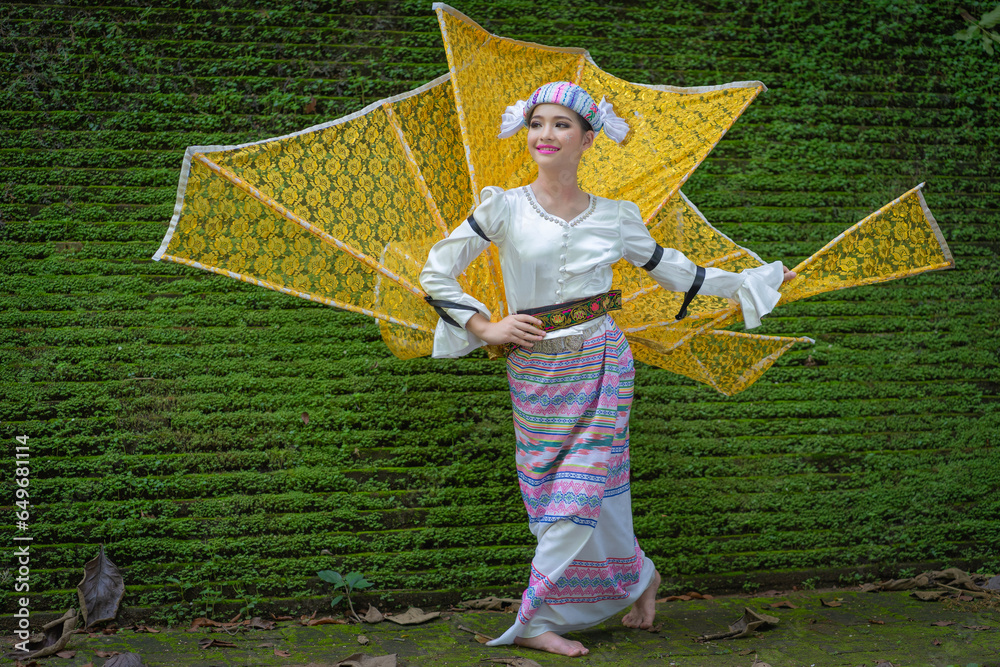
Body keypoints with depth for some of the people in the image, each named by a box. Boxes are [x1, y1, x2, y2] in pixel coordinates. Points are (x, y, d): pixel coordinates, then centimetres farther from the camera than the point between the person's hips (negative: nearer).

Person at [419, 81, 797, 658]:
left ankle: (536, 622, 11)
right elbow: (437, 274, 2)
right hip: (534, 373, 0)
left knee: (581, 497, -5)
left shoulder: (616, 217, 4)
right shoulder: (503, 208, -1)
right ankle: (639, 577, 26)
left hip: (601, 366, 0)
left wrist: (754, 280, 22)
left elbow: (675, 270, 16)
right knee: (597, 491, 3)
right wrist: (487, 328, -4)